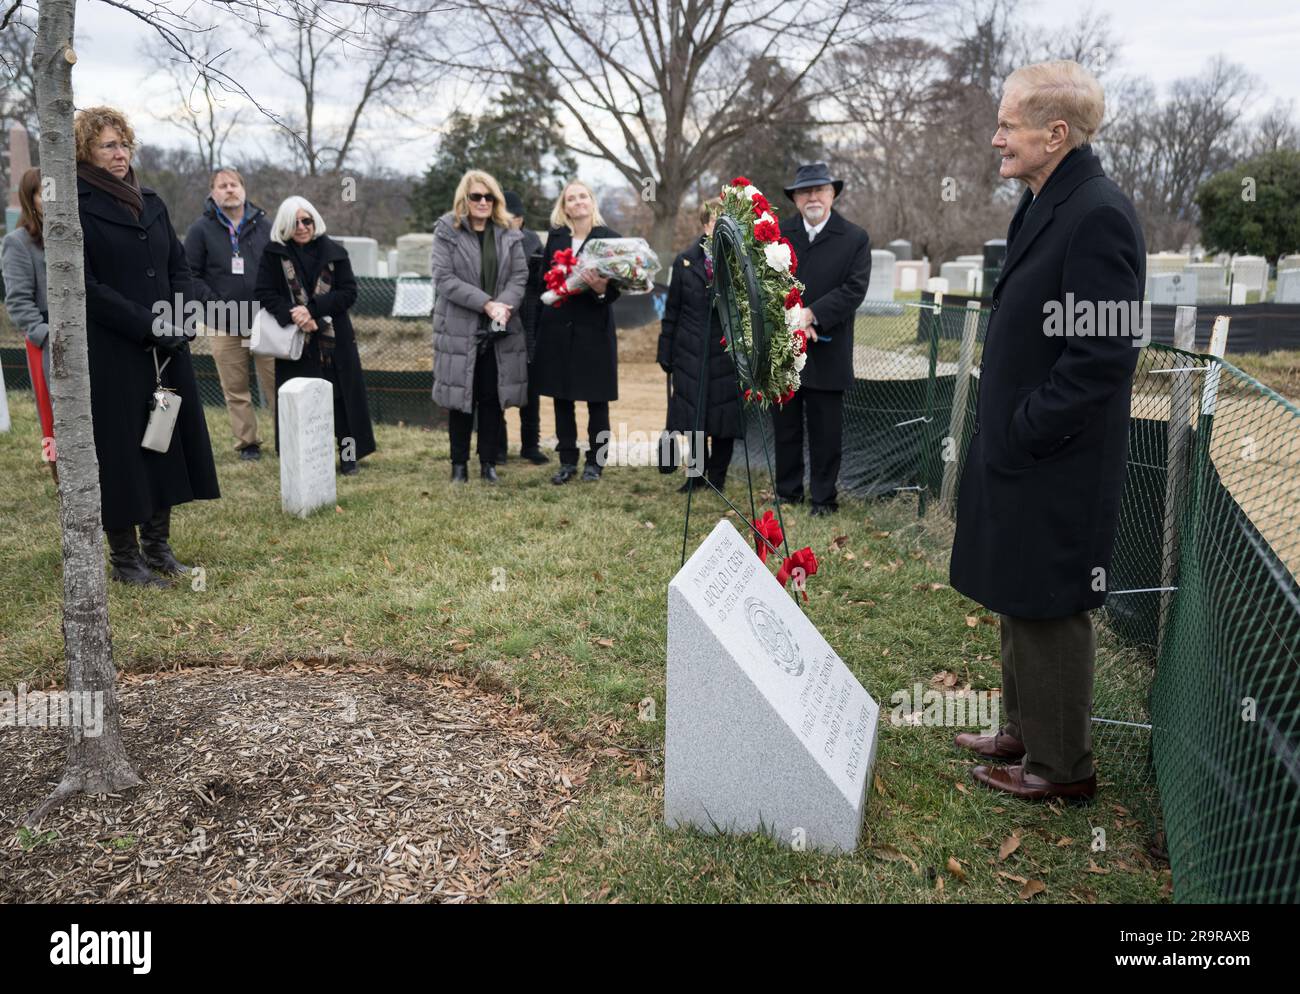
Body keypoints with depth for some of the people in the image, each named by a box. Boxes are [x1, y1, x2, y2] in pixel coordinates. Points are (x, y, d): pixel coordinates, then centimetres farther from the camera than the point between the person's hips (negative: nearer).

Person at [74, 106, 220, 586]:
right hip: (112, 356, -6)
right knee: (121, 451, 0)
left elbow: (179, 267, 12)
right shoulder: (76, 209, -6)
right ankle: (124, 558, 13)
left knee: (167, 443, 9)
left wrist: (181, 318, -4)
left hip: (166, 351, 6)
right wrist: (147, 325, -17)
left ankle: (158, 546, 21)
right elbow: (85, 287, -12)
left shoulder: (151, 203, 13)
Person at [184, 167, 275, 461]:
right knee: (235, 388, 4)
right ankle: (247, 442, 14)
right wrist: (215, 304, -9)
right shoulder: (202, 229, 3)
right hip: (225, 326, 0)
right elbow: (190, 274, 1)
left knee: (275, 382, -2)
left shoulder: (263, 224, 8)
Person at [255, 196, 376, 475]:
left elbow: (349, 293, -4)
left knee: (342, 397, 2)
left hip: (334, 340, 1)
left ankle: (349, 454, 12)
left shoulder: (335, 252, 3)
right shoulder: (274, 253, 3)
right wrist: (292, 315, -19)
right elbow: (264, 294, -2)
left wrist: (312, 309, -16)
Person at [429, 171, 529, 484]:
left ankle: (489, 463, 16)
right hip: (459, 328, -2)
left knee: (493, 398, 6)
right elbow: (444, 278, -11)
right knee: (461, 398, 4)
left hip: (499, 330, 3)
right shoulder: (447, 232, -1)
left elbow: (520, 275, 3)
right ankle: (459, 463, 15)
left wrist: (504, 305, -17)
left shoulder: (508, 234, 9)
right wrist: (486, 303, -18)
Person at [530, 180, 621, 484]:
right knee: (562, 397, 6)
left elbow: (616, 287, -6)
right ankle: (567, 461, 16)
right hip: (557, 328, 3)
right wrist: (538, 324, 4)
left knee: (597, 400, 3)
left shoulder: (609, 238, -2)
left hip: (594, 328, -3)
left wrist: (602, 289, -28)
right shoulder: (555, 237, 8)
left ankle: (594, 461, 14)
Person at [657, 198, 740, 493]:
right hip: (691, 355, 2)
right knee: (693, 416, 10)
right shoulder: (685, 262, 6)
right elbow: (671, 312, 8)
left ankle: (717, 478, 19)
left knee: (724, 419, 4)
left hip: (727, 355, -2)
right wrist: (666, 354, 5)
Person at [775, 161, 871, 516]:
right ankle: (788, 490, 25)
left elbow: (854, 289, -10)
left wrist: (811, 314, -19)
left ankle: (824, 496, 17)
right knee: (785, 426, 12)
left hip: (826, 353, -2)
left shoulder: (855, 239, -1)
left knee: (826, 429, 5)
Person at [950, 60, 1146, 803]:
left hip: (1054, 464, -10)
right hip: (1019, 453, 10)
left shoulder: (1097, 215, -19)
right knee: (1021, 602, 20)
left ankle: (1063, 766, 22)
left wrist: (1027, 429, -17)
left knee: (1049, 610, 4)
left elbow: (1105, 353, -24)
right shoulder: (1046, 205, 10)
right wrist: (1004, 429, 12)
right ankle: (1025, 730, 38)